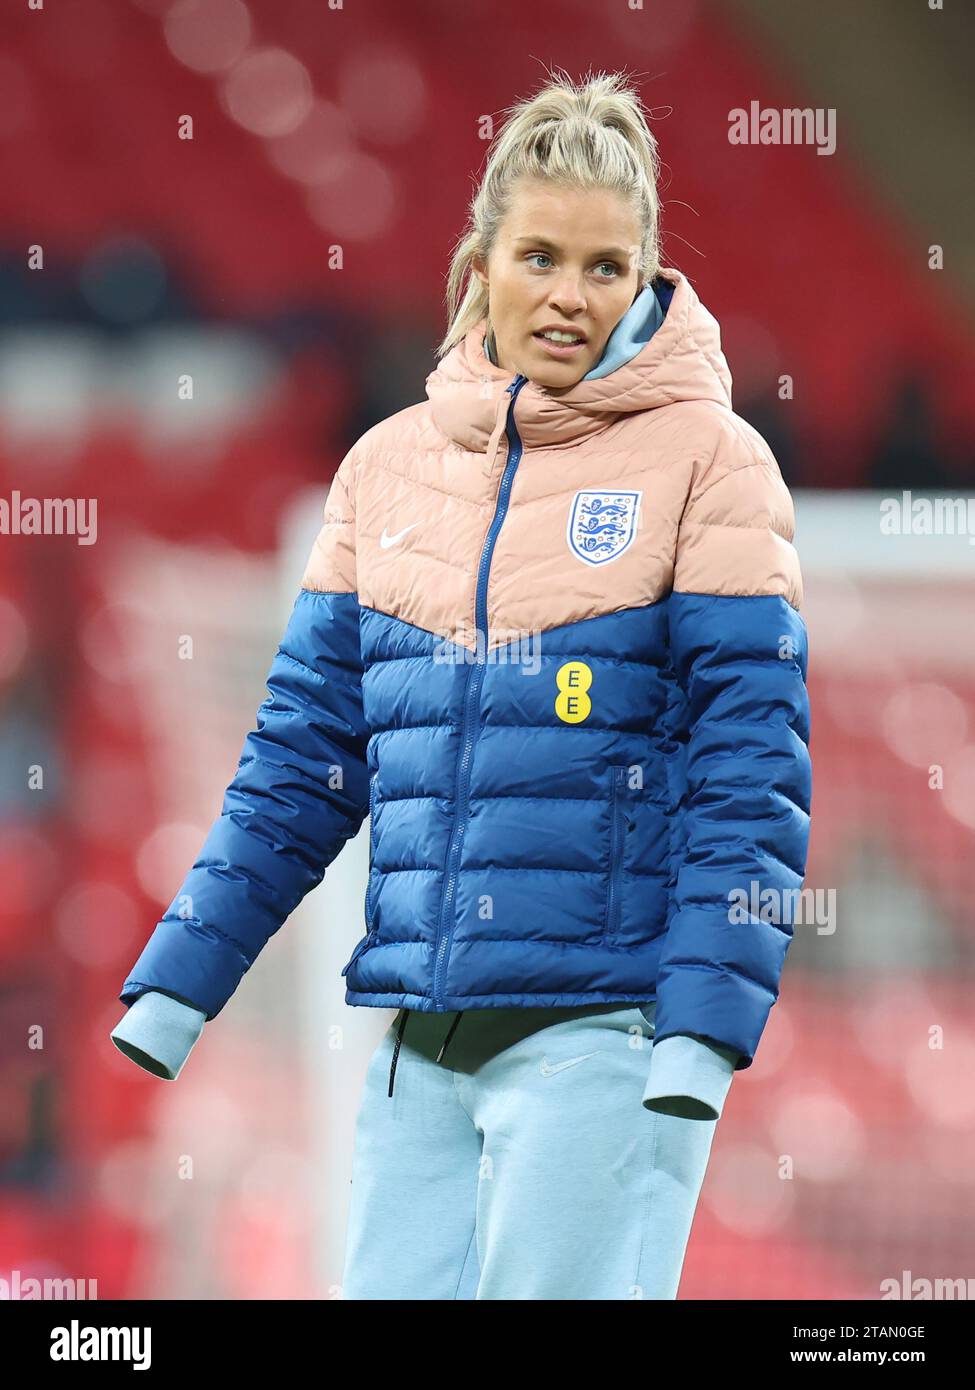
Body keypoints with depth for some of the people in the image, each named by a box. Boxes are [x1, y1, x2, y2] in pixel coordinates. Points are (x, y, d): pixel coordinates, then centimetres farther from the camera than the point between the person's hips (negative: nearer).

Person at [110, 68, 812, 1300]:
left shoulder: (707, 459, -1)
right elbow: (302, 758, 16)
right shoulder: (389, 466, 12)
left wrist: (705, 1034, -14)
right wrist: (177, 982, 11)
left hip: (601, 1029, -5)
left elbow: (749, 770, -5)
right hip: (421, 1042, 5)